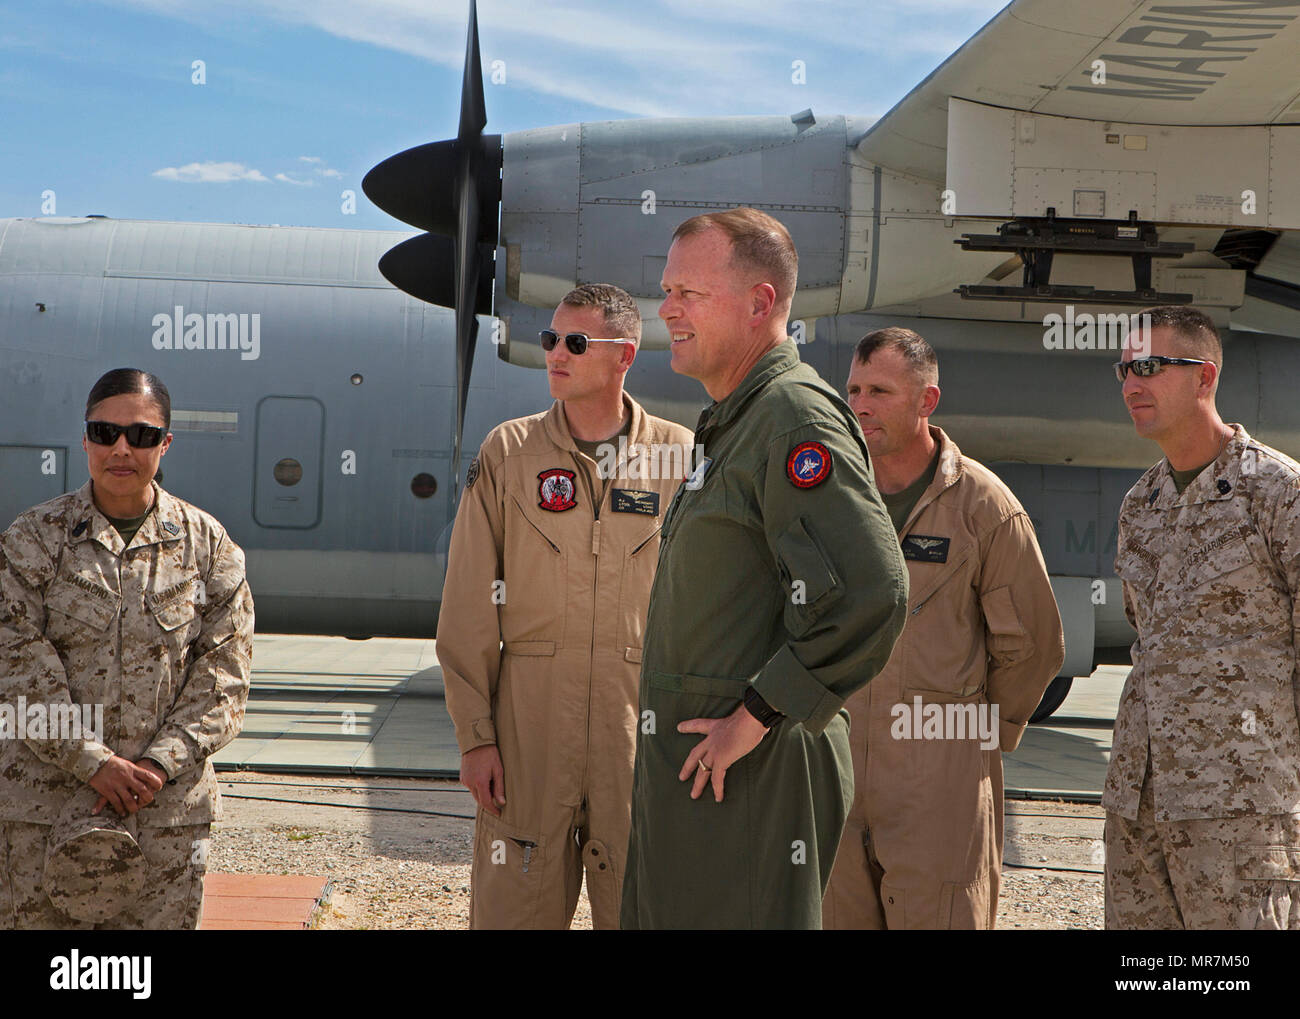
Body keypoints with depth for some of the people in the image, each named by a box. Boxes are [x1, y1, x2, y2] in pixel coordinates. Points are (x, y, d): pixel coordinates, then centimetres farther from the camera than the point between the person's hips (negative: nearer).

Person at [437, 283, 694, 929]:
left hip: (643, 721, 0)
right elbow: (468, 608, 2)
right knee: (514, 905, 2)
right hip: (528, 717, 0)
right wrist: (475, 734, -3)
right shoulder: (508, 452, 4)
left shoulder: (681, 457, 4)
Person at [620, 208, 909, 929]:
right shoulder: (733, 424, 18)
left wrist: (755, 716, -20)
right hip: (687, 767, 10)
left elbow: (869, 599, -27)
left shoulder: (796, 417, -15)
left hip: (750, 780, -10)